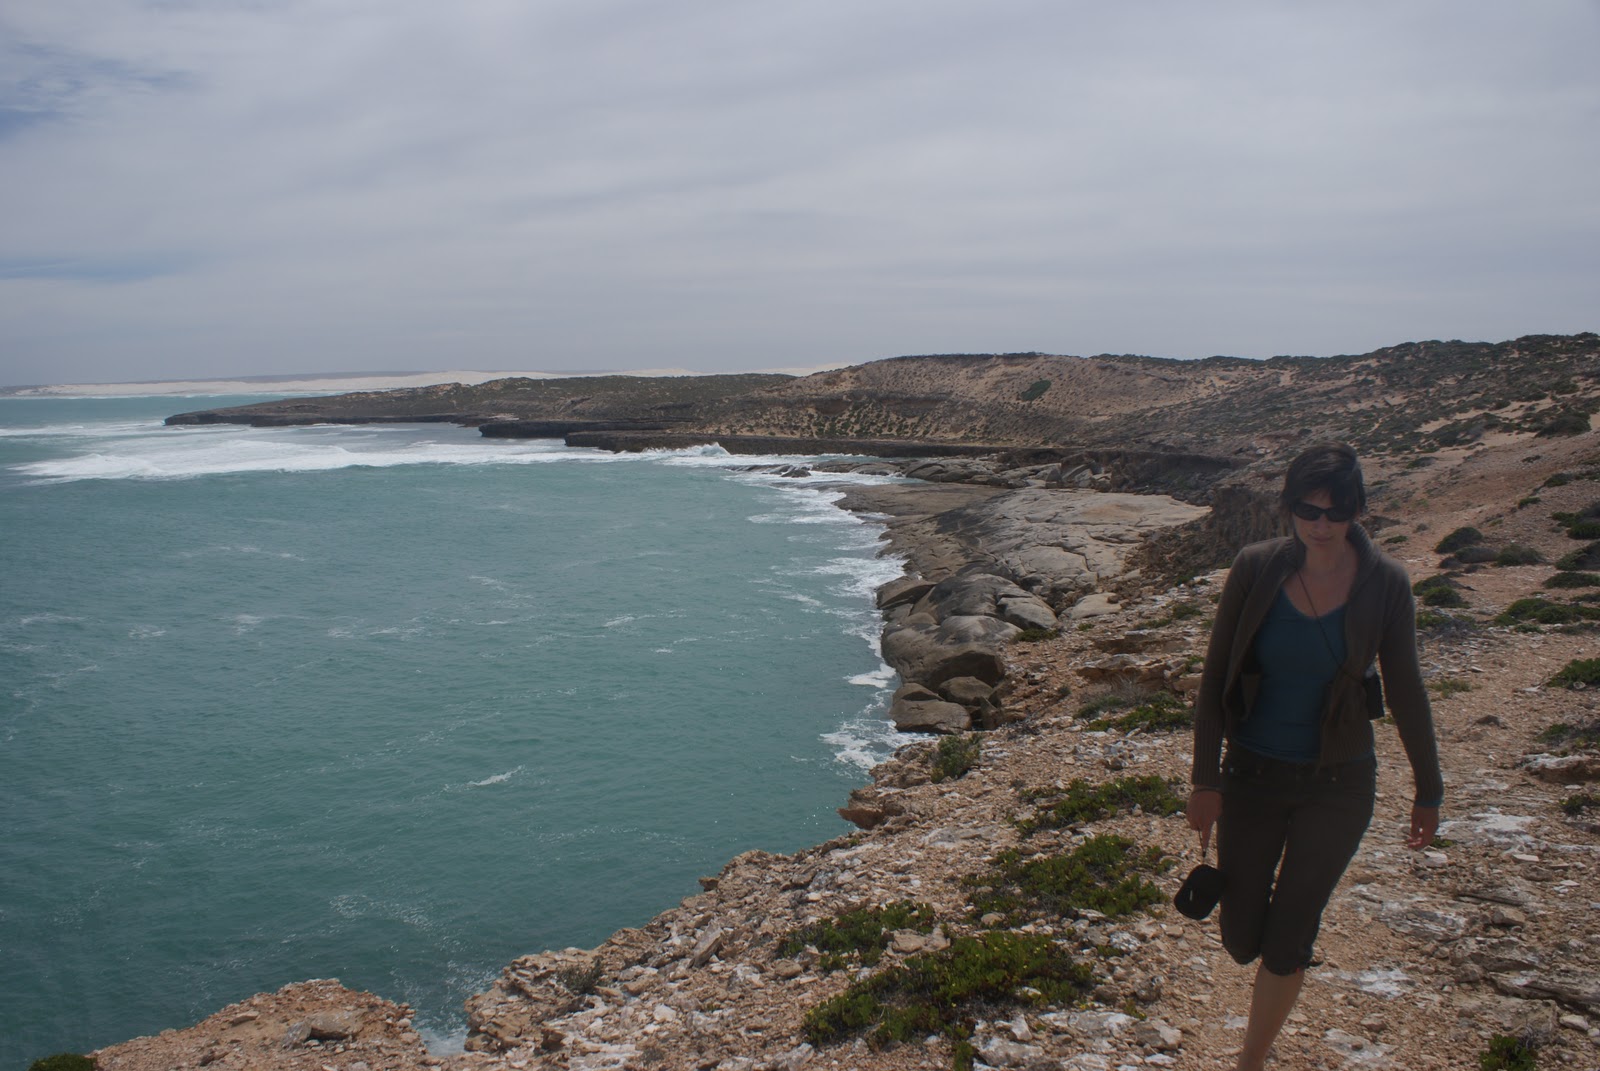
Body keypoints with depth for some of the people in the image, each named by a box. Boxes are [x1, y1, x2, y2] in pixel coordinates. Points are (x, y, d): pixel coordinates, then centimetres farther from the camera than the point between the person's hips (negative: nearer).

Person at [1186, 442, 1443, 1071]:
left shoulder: (1384, 584, -11)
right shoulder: (1255, 569, -11)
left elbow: (1405, 691, 1)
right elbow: (1215, 678, -5)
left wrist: (1429, 789, 8)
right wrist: (1205, 780, -5)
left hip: (1338, 784, -1)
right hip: (1252, 776, 1)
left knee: (1287, 944, 4)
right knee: (1241, 942, 8)